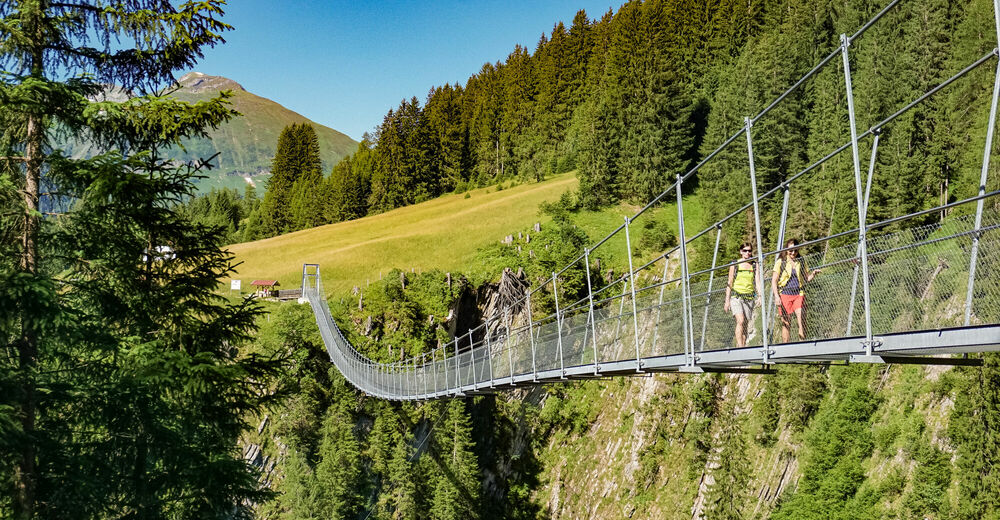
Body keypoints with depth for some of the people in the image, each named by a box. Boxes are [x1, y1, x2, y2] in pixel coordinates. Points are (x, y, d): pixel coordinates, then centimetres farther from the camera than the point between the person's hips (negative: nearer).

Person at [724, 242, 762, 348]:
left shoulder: (755, 265, 10)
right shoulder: (734, 265, 6)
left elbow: (758, 282, 2)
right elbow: (730, 283, 7)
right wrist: (727, 300, 1)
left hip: (749, 297, 3)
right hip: (736, 296, -3)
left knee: (745, 326, 1)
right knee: (740, 321, -22)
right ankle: (740, 347, -27)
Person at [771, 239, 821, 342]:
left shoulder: (801, 262, 11)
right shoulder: (780, 262, 3)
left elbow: (807, 278, 18)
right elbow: (774, 280, 2)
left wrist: (813, 274, -5)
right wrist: (776, 296, -8)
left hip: (798, 294, 2)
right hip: (785, 294, -2)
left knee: (802, 320, -15)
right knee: (786, 323, 1)